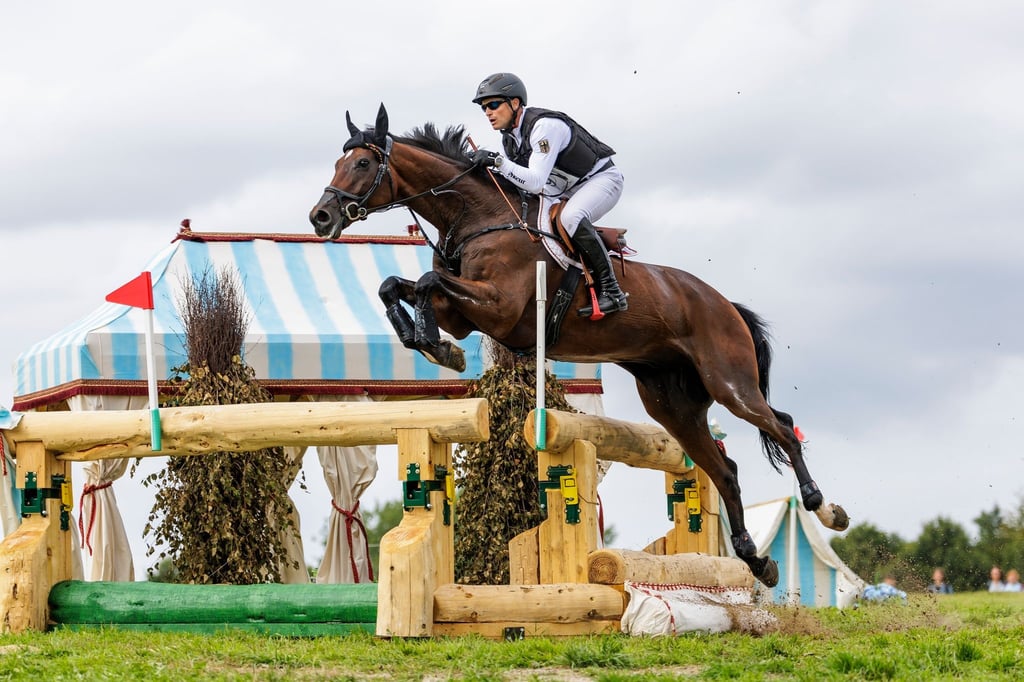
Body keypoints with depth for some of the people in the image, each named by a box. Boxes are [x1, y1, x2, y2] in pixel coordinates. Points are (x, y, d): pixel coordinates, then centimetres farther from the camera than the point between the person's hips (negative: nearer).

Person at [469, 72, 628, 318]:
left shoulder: (544, 125, -28)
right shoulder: (509, 137, 0)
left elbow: (536, 182, -35)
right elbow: (517, 183, 3)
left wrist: (497, 161, -38)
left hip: (602, 178, -10)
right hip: (570, 193, 10)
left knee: (571, 218, -36)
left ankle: (611, 291, -32)